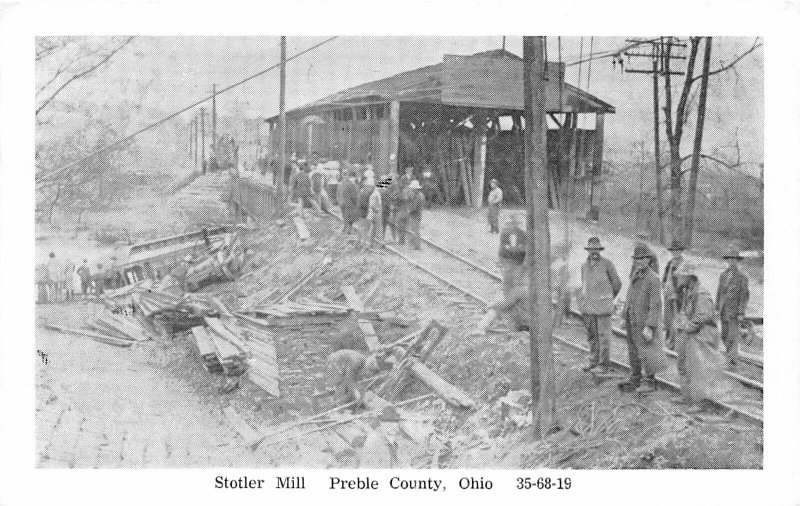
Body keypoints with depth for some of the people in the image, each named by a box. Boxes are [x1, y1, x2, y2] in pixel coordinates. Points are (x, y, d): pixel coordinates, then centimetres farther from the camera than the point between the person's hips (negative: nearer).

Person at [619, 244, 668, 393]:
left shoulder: (653, 278, -17)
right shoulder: (636, 274, 9)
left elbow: (655, 305, -20)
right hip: (632, 320, 8)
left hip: (644, 322, -8)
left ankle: (649, 382, 9)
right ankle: (635, 379, 24)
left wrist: (649, 327, -24)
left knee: (645, 353, -2)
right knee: (633, 350, 14)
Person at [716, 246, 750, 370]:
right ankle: (733, 355, 31)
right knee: (725, 337, 12)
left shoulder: (742, 277, -10)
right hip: (724, 311, 6)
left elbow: (745, 296, -11)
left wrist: (741, 314, -15)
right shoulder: (723, 275, 8)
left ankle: (732, 362, -1)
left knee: (733, 338, -7)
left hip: (735, 312, -6)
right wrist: (717, 308, 11)